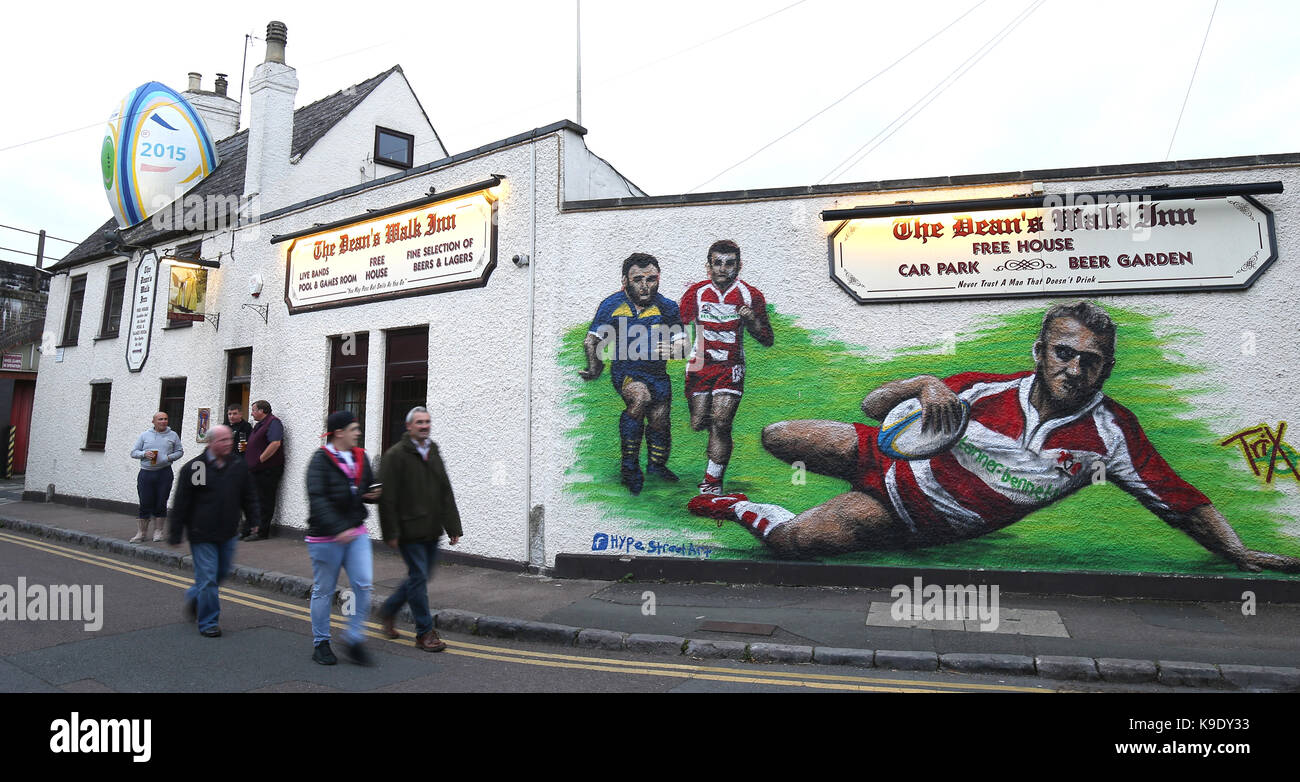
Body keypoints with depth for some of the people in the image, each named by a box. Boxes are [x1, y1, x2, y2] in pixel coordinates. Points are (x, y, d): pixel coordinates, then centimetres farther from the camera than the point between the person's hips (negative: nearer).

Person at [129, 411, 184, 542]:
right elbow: (133, 452, 10)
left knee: (161, 504, 2)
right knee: (145, 504, 1)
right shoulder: (145, 435, 9)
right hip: (146, 473, 0)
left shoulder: (173, 435, 9)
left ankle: (158, 531, 14)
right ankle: (142, 533, 10)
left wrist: (170, 457, -8)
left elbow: (180, 451, 11)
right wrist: (144, 454, -10)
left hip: (164, 473, 0)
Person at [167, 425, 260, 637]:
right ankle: (208, 623, 10)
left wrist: (254, 520, 9)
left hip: (227, 534, 5)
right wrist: (175, 534, -5)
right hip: (202, 534, -5)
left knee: (221, 573, 16)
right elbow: (181, 503, -6)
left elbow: (248, 496, 14)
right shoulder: (194, 467, -9)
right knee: (208, 578, -2)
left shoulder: (238, 465, 4)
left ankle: (194, 597, 44)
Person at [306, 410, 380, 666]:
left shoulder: (359, 457, 9)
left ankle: (353, 639, 10)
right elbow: (317, 499, -22)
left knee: (364, 585, -5)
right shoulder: (321, 460, -12)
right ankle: (321, 644, 24)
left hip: (356, 532, 5)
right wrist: (338, 529, -30)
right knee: (323, 591, 8)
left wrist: (374, 494, -2)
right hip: (326, 536, -5)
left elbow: (368, 488, 23)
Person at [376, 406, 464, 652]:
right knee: (419, 578, -4)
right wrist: (391, 533, -14)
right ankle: (425, 634, 7)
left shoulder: (433, 453, 14)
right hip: (410, 531, -7)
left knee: (419, 577, 14)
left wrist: (453, 527, 11)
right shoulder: (396, 455, -8)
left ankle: (388, 610, 36)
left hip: (431, 531, 7)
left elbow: (446, 493, 15)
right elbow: (387, 497, -11)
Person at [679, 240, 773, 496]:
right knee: (698, 424, 3)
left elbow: (767, 341, 0)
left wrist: (752, 320, -18)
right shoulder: (696, 293, -2)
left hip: (731, 367, -1)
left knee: (720, 425, -12)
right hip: (700, 364, 2)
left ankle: (713, 480, 2)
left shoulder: (751, 296, -3)